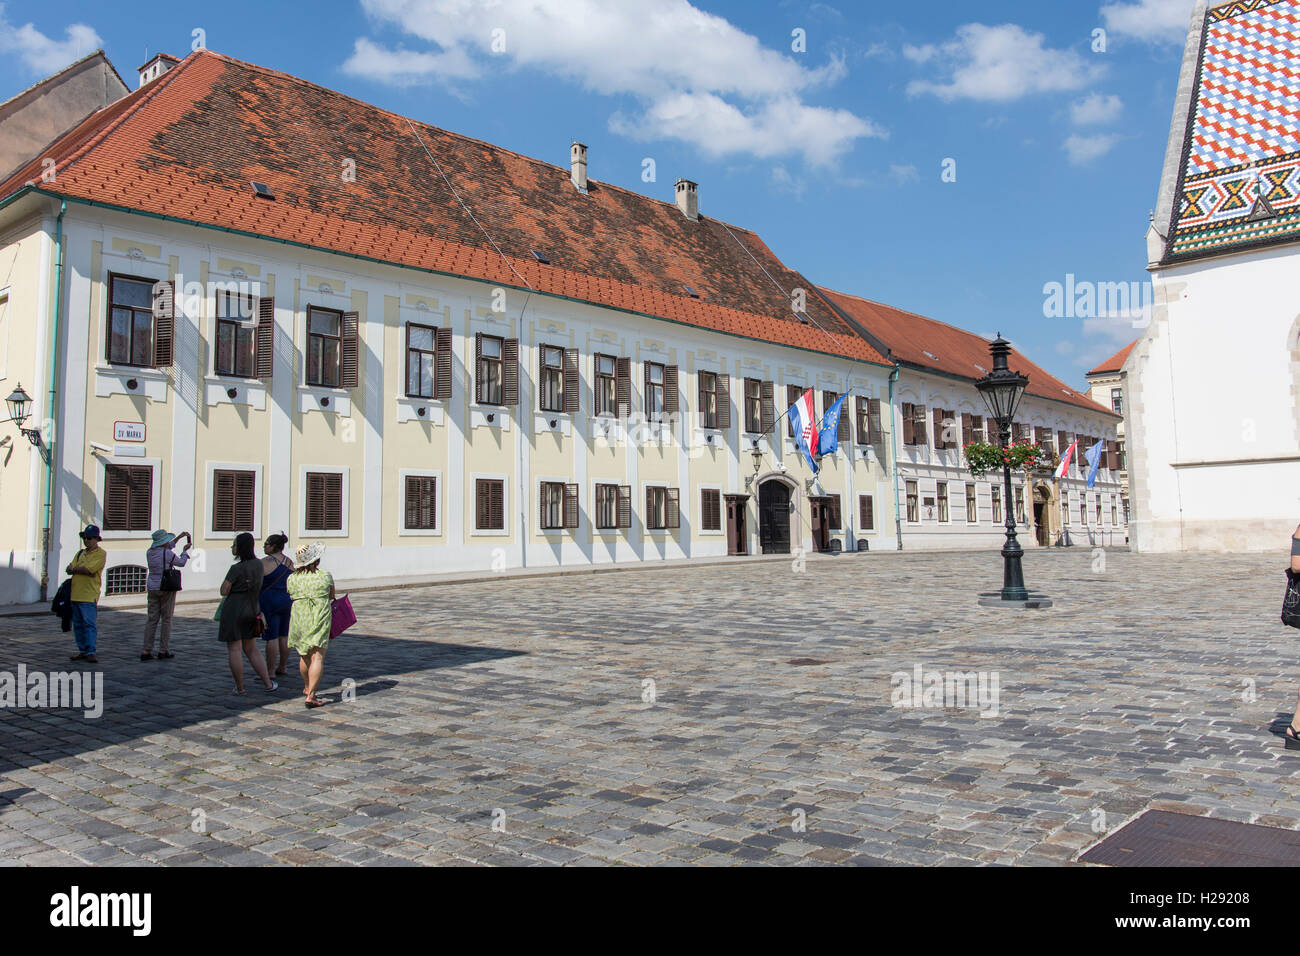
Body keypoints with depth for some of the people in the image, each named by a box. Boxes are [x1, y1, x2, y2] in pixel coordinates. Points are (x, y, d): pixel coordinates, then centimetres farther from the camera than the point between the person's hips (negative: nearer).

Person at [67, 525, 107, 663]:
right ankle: (83, 651, 18)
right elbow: (69, 569, 8)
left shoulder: (100, 554, -3)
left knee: (90, 624, -9)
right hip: (75, 594, 8)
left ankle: (91, 652, -8)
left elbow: (89, 568, -16)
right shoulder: (80, 553, 20)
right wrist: (84, 570, -11)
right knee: (78, 624, 11)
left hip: (89, 595, -8)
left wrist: (74, 569, 0)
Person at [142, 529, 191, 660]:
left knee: (151, 620, 7)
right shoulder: (167, 554, -15)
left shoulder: (149, 552, 6)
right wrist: (185, 550, 17)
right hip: (166, 588, -6)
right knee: (166, 620, 3)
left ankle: (146, 651, 3)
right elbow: (181, 563, 1)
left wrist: (179, 537, 28)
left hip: (152, 588, 6)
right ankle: (163, 651, 5)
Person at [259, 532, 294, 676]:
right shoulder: (289, 562, 9)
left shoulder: (265, 563, -12)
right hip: (288, 601, 7)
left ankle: (270, 671, 0)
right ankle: (282, 667, 20)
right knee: (284, 636, 12)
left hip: (270, 601, -7)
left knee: (271, 637, -4)